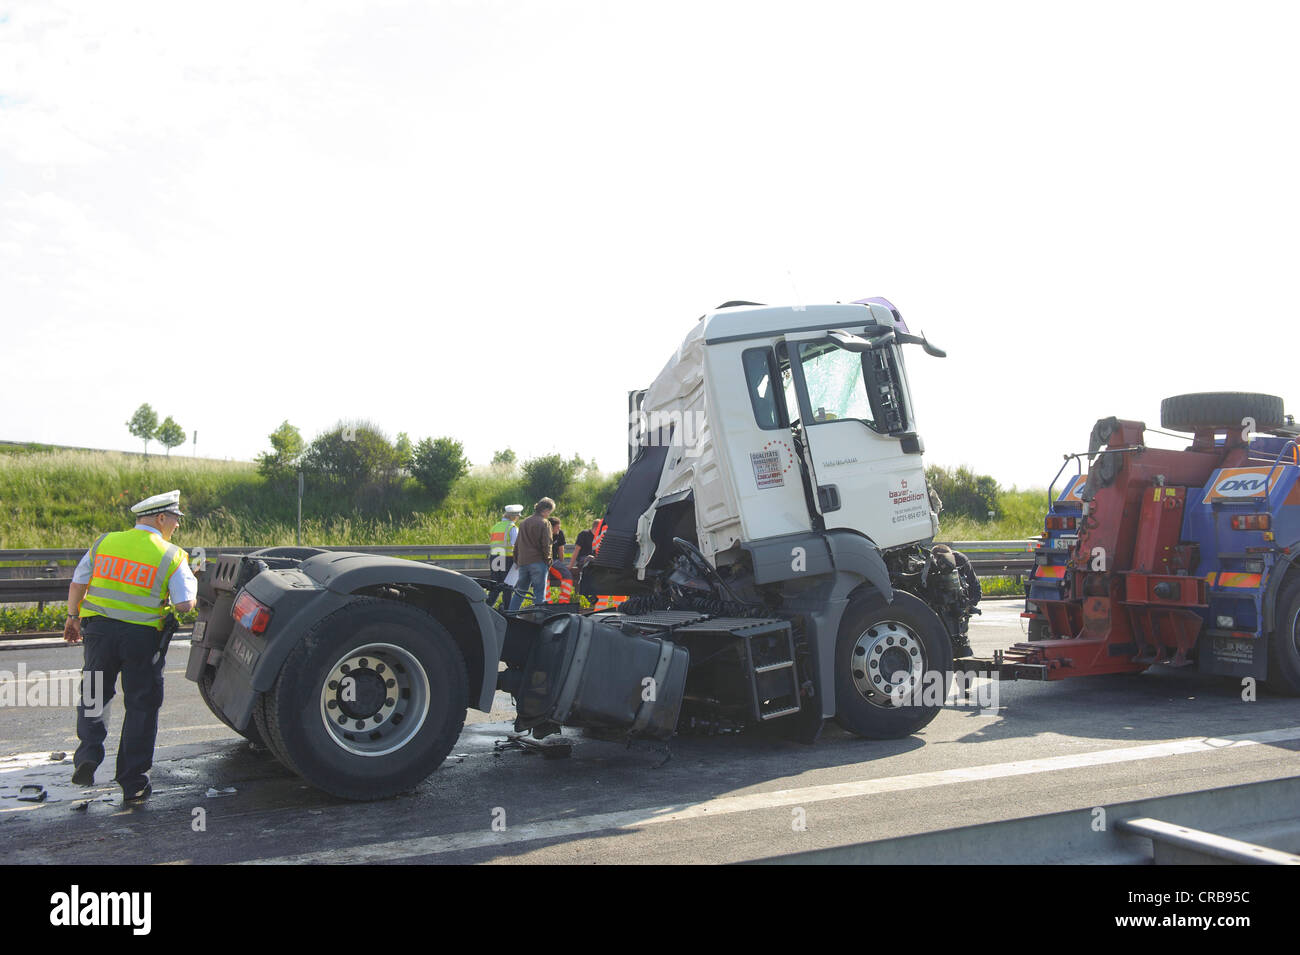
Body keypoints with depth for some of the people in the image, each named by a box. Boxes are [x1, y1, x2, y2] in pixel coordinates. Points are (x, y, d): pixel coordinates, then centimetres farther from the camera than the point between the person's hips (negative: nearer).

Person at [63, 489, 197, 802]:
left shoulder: (105, 543, 4)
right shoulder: (172, 557, -7)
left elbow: (77, 583, 9)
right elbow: (184, 605, -12)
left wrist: (73, 617, 23)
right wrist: (191, 581, 7)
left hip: (100, 629, 3)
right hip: (143, 636, -3)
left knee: (94, 694, 21)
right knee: (141, 706, 8)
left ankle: (88, 755, 3)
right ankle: (133, 783, 12)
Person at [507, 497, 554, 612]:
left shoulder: (524, 523, 15)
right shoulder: (545, 523, -7)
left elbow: (517, 544, 17)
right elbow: (546, 545, -11)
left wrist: (516, 560, 21)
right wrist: (548, 561, -3)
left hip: (523, 562, 6)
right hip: (538, 562, -6)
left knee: (520, 590, 14)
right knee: (539, 592, -2)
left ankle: (510, 613, 12)